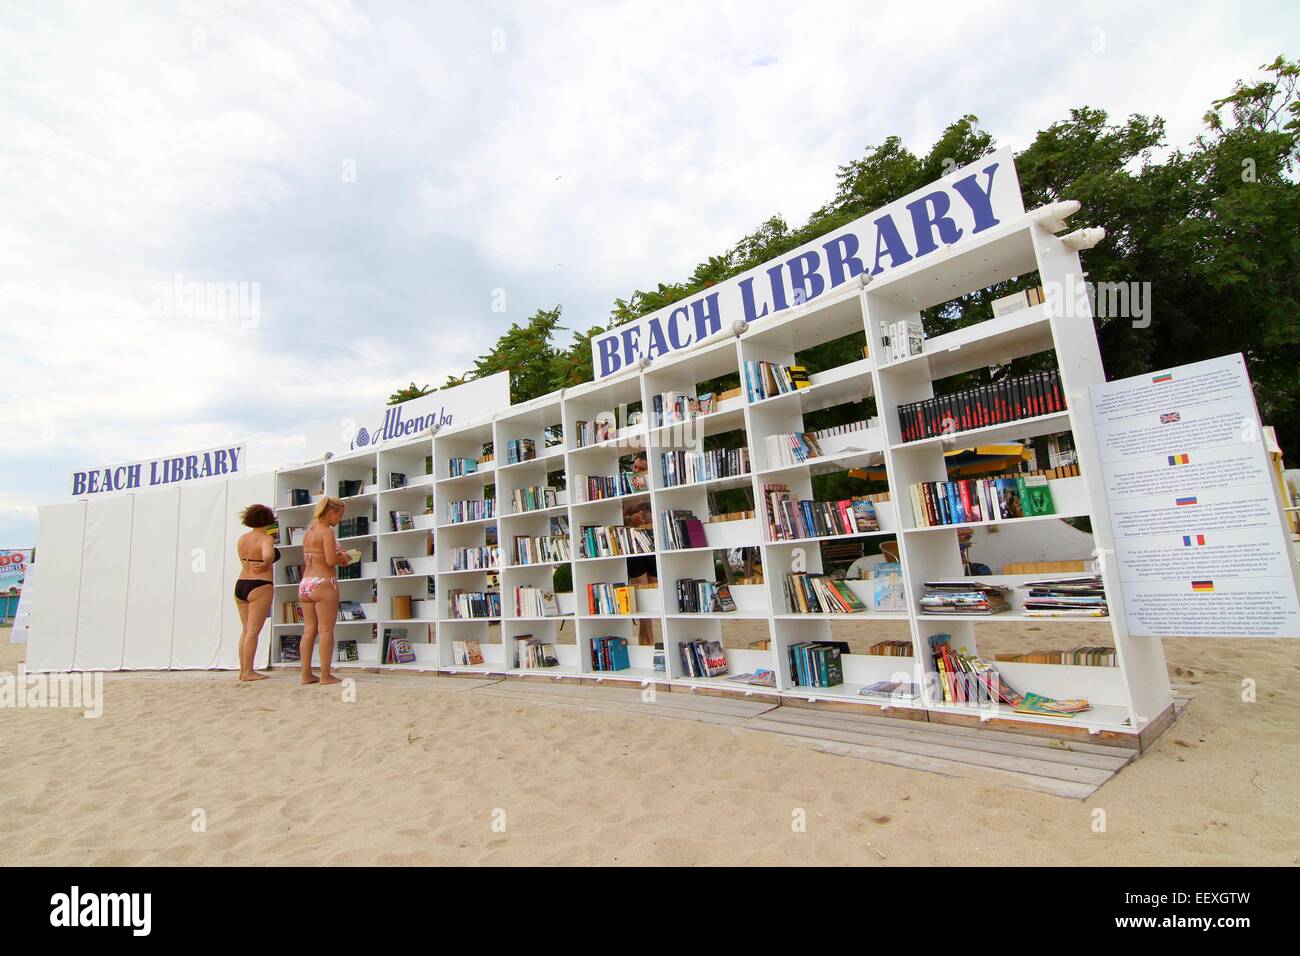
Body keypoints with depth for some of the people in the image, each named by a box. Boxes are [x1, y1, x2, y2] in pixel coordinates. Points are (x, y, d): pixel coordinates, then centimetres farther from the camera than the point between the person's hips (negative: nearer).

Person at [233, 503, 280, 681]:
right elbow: (268, 555, -33)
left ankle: (242, 670, 17)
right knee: (253, 631, -5)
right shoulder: (266, 538, -11)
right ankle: (248, 672, -2)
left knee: (246, 630, 14)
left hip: (240, 585, 8)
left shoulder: (242, 539, 12)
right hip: (260, 587, -8)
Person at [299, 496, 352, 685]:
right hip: (323, 584, -8)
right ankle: (325, 675, 1)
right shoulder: (327, 531, -11)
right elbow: (331, 561, -18)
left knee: (309, 630, 10)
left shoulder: (307, 532, 14)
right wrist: (343, 558, 2)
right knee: (326, 630, -2)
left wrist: (337, 557, 13)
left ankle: (306, 674, 13)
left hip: (305, 584, 8)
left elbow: (308, 559, 17)